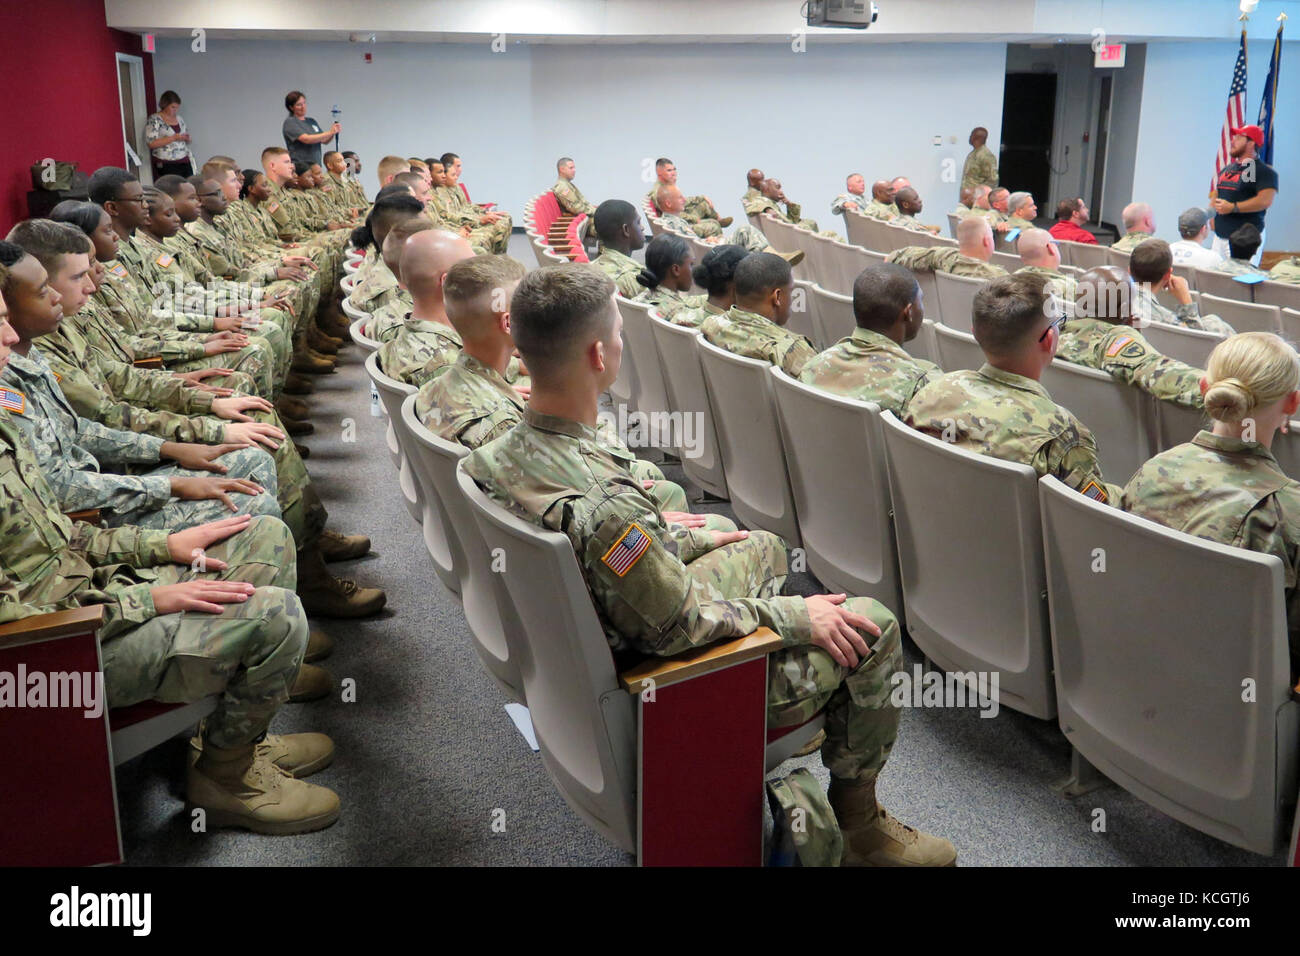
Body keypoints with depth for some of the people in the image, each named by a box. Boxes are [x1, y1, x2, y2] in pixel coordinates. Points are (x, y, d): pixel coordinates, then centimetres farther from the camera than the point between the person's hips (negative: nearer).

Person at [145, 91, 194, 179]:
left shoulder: (179, 118, 15)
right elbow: (151, 143, -14)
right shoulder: (154, 120, -3)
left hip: (185, 163, 5)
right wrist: (173, 138, -18)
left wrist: (186, 138, 1)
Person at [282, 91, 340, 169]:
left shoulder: (311, 121, 17)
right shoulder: (290, 122, -4)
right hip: (299, 165, -6)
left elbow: (324, 140, 13)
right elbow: (306, 139, -17)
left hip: (316, 165, 6)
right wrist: (330, 133, -19)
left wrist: (334, 132, -8)